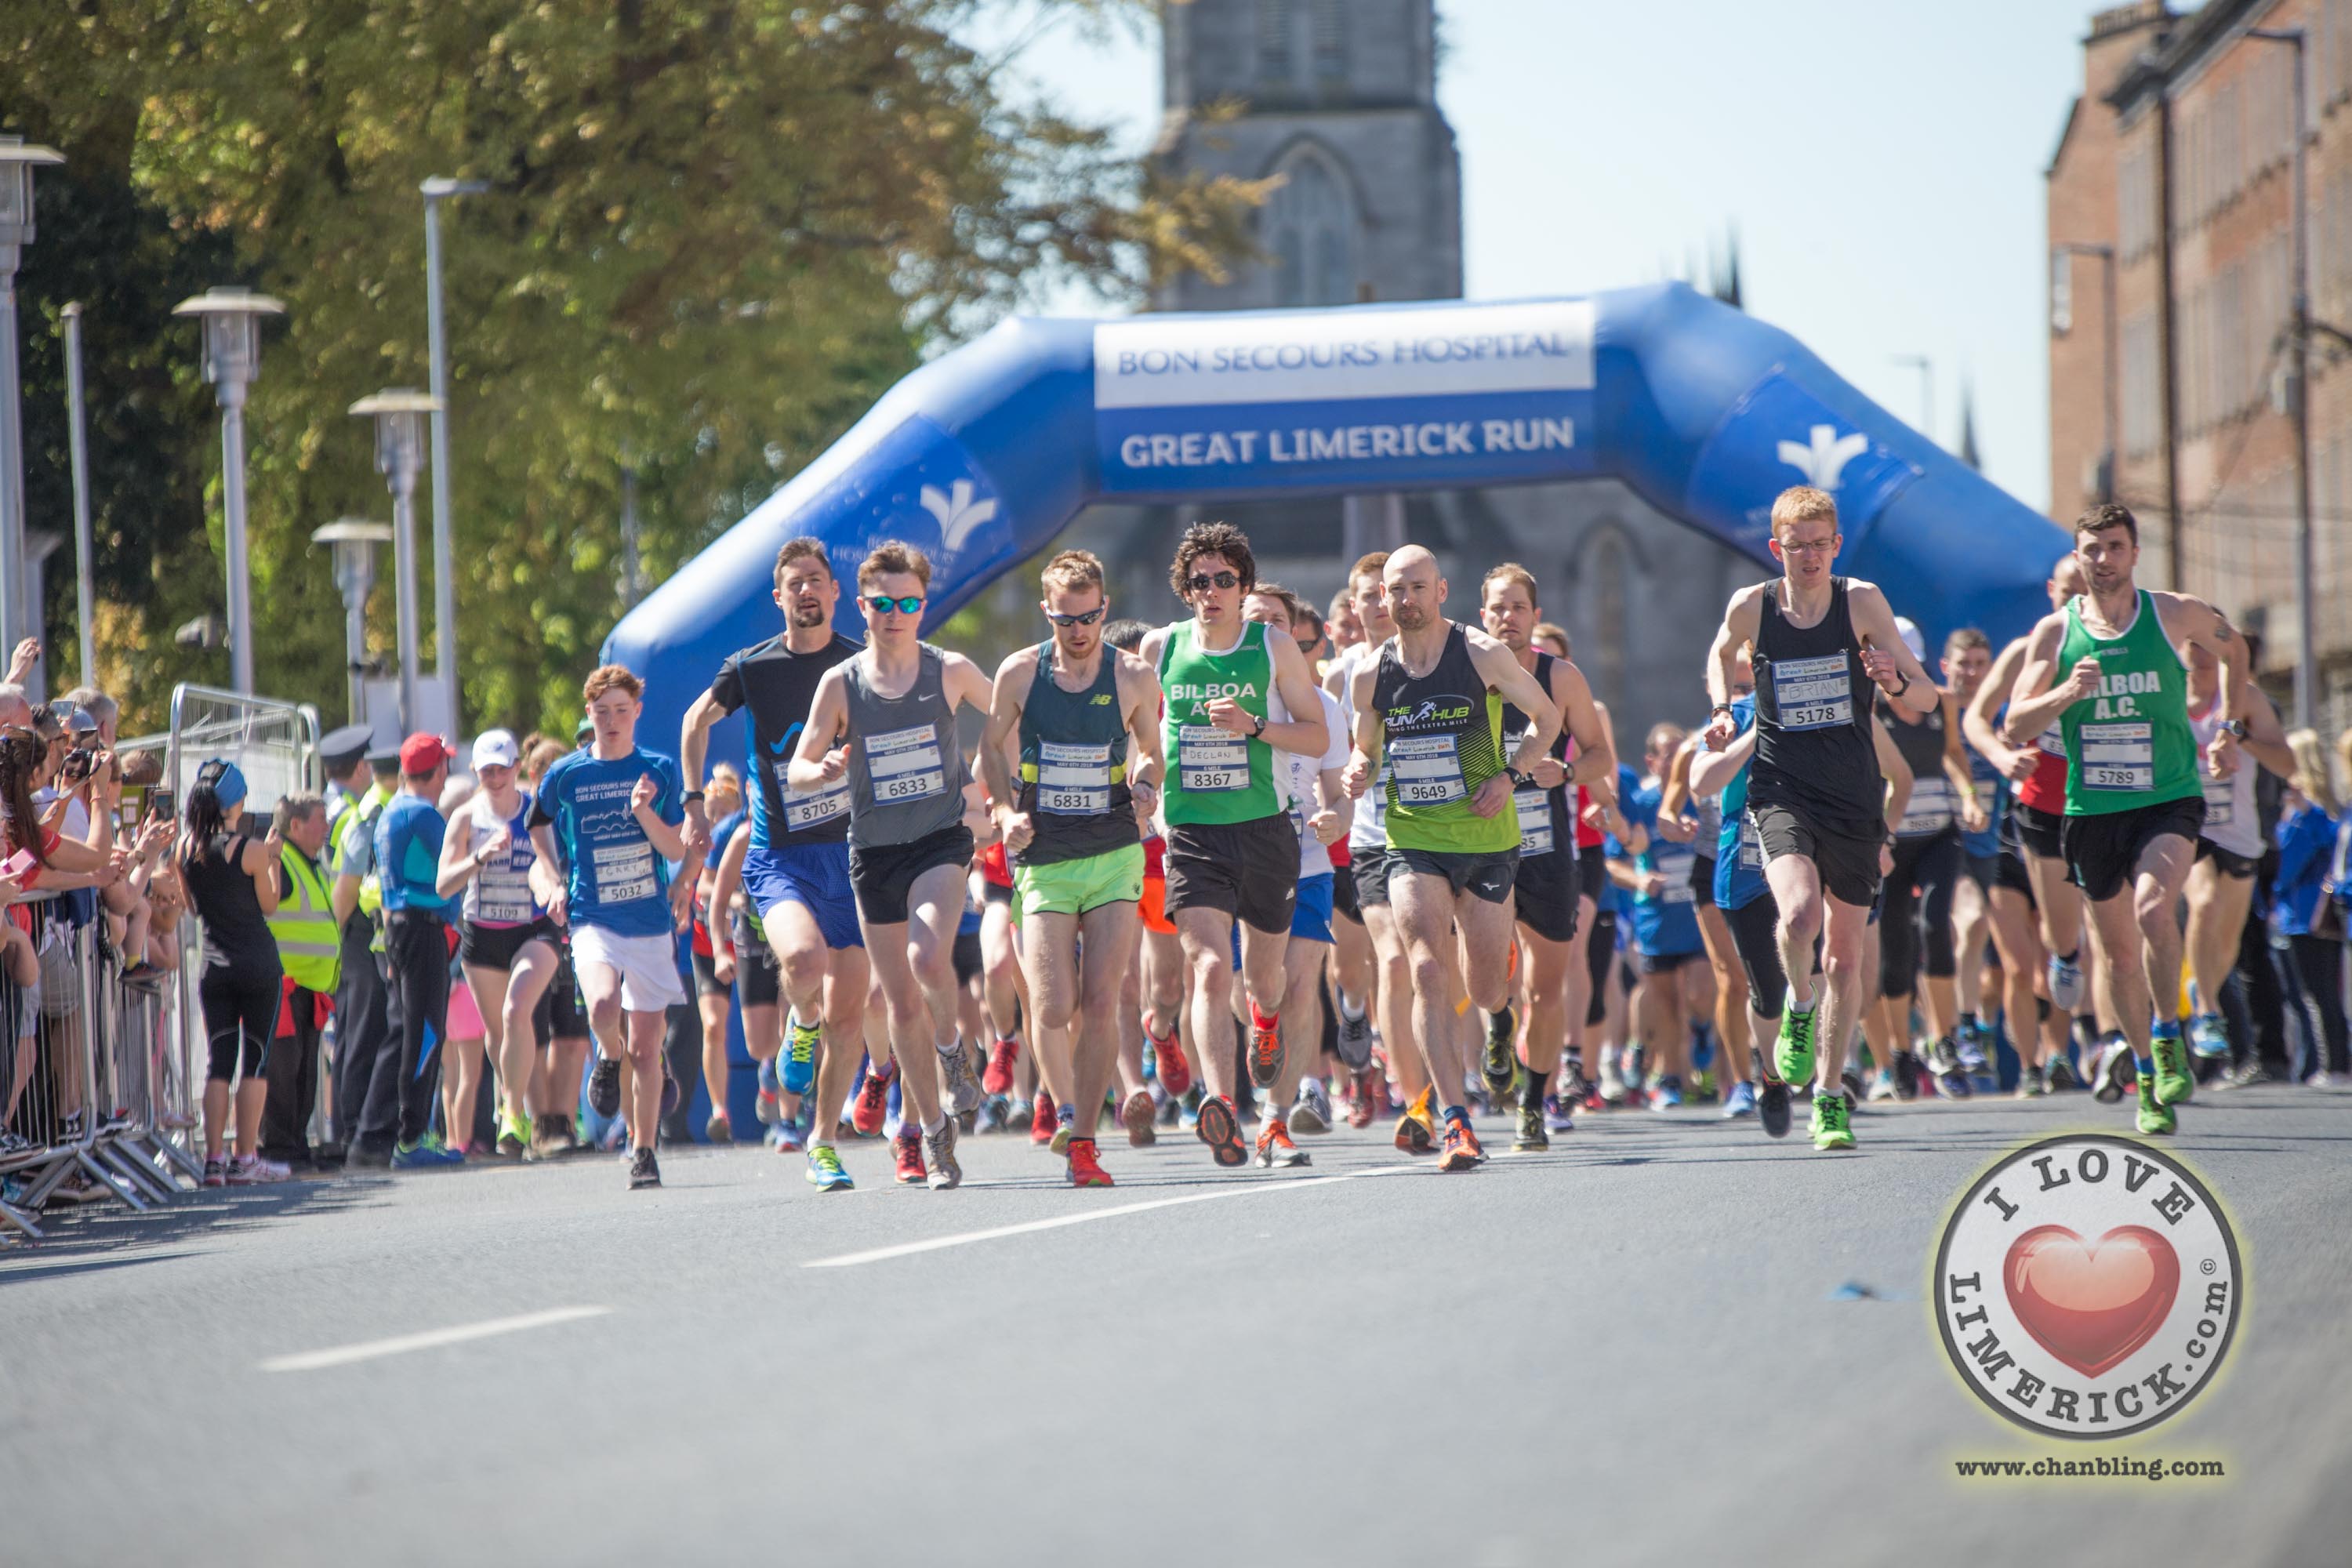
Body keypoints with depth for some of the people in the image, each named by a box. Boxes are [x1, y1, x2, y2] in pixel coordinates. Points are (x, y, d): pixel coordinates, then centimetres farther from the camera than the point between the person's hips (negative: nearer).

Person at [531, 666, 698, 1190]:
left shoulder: (660, 771, 3)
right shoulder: (565, 776, 2)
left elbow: (678, 852, -1)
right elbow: (539, 827, 20)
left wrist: (645, 813, -18)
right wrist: (553, 882, 8)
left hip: (652, 924, 1)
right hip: (592, 922, -1)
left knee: (646, 1046, 1)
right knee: (603, 1007, -29)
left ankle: (643, 1153, 14)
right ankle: (609, 1057, 5)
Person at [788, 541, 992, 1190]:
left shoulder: (950, 671, -3)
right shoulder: (840, 683, -2)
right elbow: (797, 769, 0)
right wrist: (823, 770, -23)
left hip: (941, 838, -2)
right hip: (873, 849, 2)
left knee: (928, 955, -28)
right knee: (900, 1000, 5)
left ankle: (952, 1051, 1)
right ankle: (931, 1130, 18)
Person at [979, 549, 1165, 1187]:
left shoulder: (1133, 678, 0)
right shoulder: (1020, 674, -1)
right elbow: (992, 747, 14)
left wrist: (1145, 788, -5)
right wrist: (1007, 811, -1)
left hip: (1115, 855, 0)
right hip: (1044, 861, 0)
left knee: (1100, 1005, -6)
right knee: (1054, 1008, -11)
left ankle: (1083, 1142, 1)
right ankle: (1067, 1108, 10)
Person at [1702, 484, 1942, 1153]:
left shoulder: (1861, 602, -5)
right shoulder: (1750, 608, -2)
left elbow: (1927, 698, -3)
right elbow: (1721, 654, 22)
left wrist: (1895, 679, -24)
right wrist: (1722, 709, 5)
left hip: (1853, 796, 1)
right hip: (1781, 790, -1)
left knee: (1844, 954, 8)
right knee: (1800, 911, -29)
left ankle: (1830, 1098, 22)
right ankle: (1799, 1007, 3)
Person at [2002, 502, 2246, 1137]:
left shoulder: (2175, 615, -2)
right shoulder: (2055, 631, -1)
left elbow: (2232, 649, 20)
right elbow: (2014, 727, -4)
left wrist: (2230, 731, 14)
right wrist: (2066, 692, -21)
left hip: (2169, 799, -2)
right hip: (2092, 808, 2)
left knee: (2154, 906, -28)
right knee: (2116, 948, 8)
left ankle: (2168, 1037, -10)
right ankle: (2146, 1074, 25)